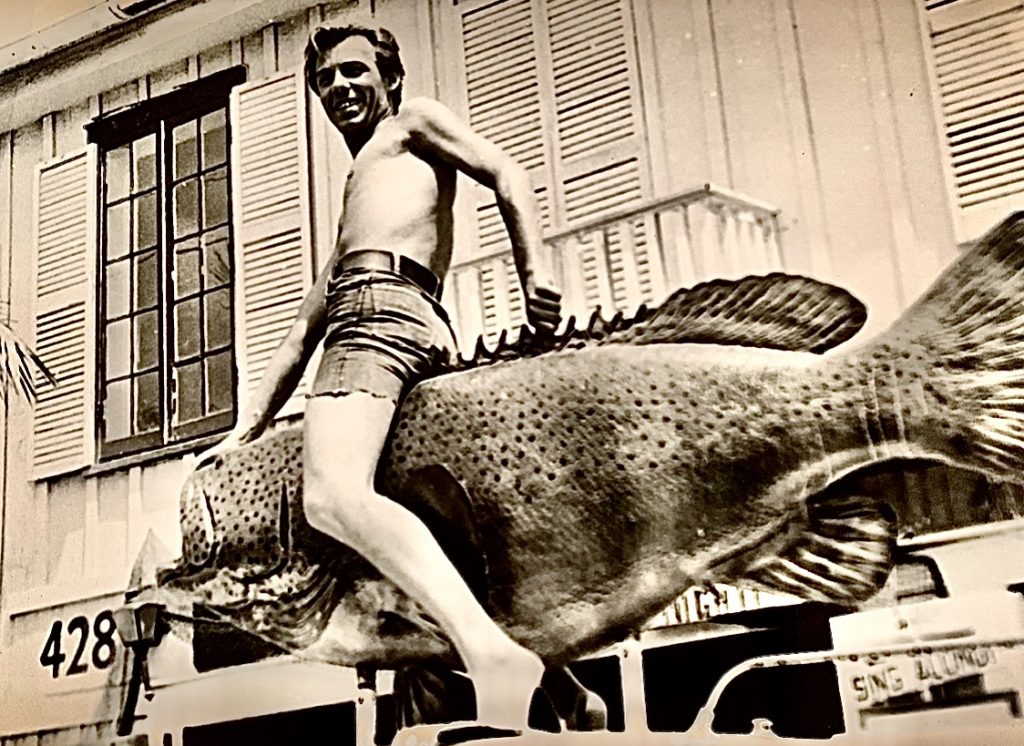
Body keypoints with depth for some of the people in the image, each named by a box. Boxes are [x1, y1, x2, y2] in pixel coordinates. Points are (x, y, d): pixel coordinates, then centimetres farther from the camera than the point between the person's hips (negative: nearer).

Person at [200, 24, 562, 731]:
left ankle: (490, 651, -49)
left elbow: (507, 173, 2)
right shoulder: (354, 201, 42)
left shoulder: (414, 120, 21)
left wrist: (536, 268, -16)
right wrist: (246, 430, 30)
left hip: (382, 304, -9)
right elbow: (301, 335, 37)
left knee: (332, 495, -31)